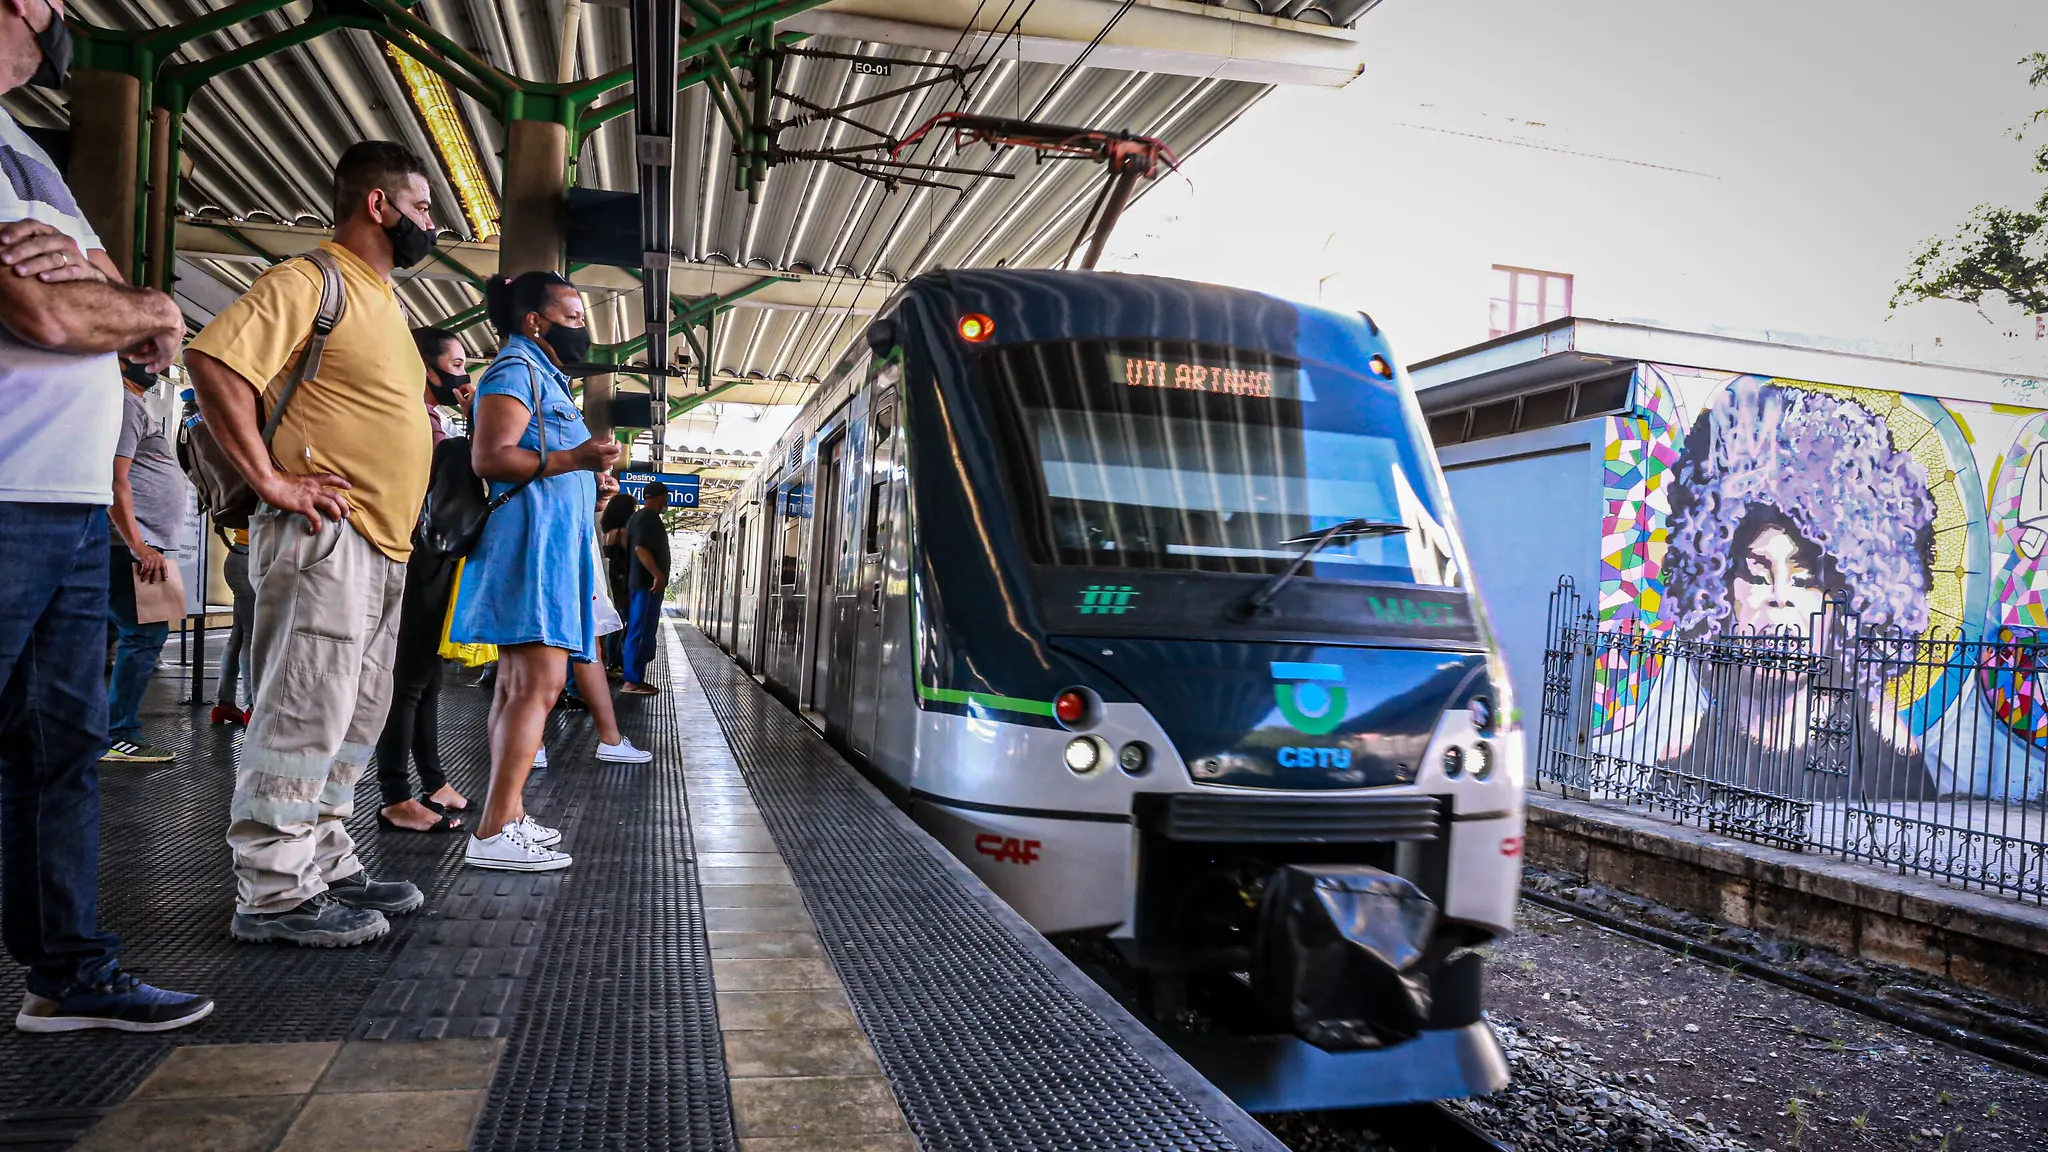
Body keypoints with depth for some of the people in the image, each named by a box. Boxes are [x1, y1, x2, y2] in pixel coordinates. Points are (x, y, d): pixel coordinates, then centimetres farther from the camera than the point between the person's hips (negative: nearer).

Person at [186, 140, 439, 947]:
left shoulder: (383, 300, 22)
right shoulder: (308, 282, -7)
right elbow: (214, 363, -19)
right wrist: (271, 481, -20)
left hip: (382, 546, 10)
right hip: (326, 537, -10)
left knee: (353, 719, 13)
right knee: (304, 714, -7)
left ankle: (325, 866, 23)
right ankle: (273, 895, 1)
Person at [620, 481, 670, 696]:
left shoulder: (638, 517, 19)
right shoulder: (649, 517, -12)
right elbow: (641, 548, -24)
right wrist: (658, 574, -28)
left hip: (641, 582, 11)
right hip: (647, 583, -11)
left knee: (640, 632, 12)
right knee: (641, 632, -10)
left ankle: (635, 678, 14)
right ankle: (632, 681, -10)